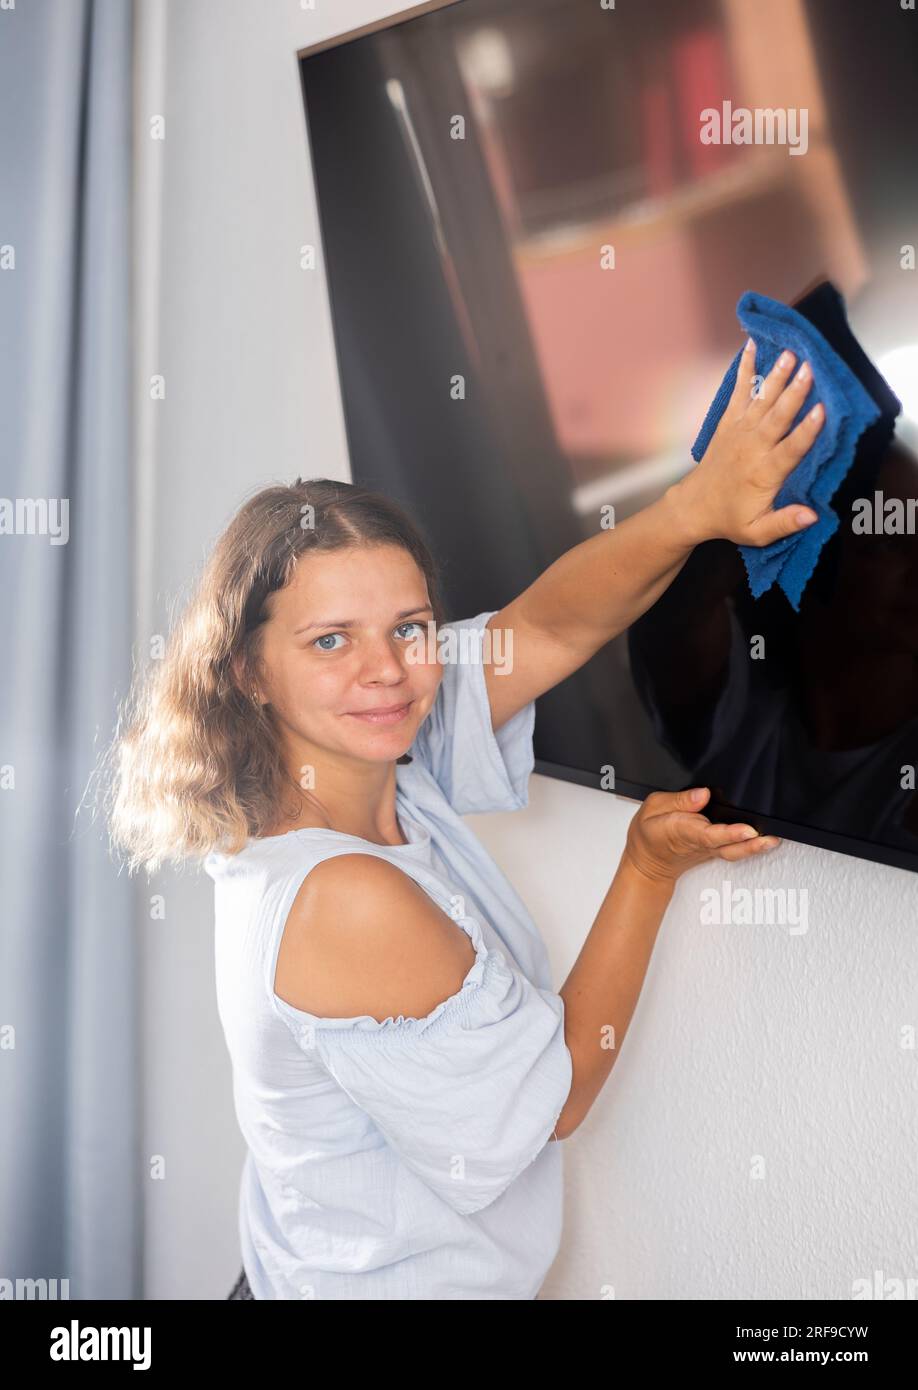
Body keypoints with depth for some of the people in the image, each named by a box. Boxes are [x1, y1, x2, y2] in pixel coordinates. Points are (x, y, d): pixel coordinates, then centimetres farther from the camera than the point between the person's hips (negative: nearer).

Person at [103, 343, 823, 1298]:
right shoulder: (350, 902, -35)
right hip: (394, 1282, -7)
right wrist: (654, 866, -16)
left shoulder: (390, 772, -14)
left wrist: (697, 506, -32)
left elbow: (552, 626, -16)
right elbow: (554, 1096, -21)